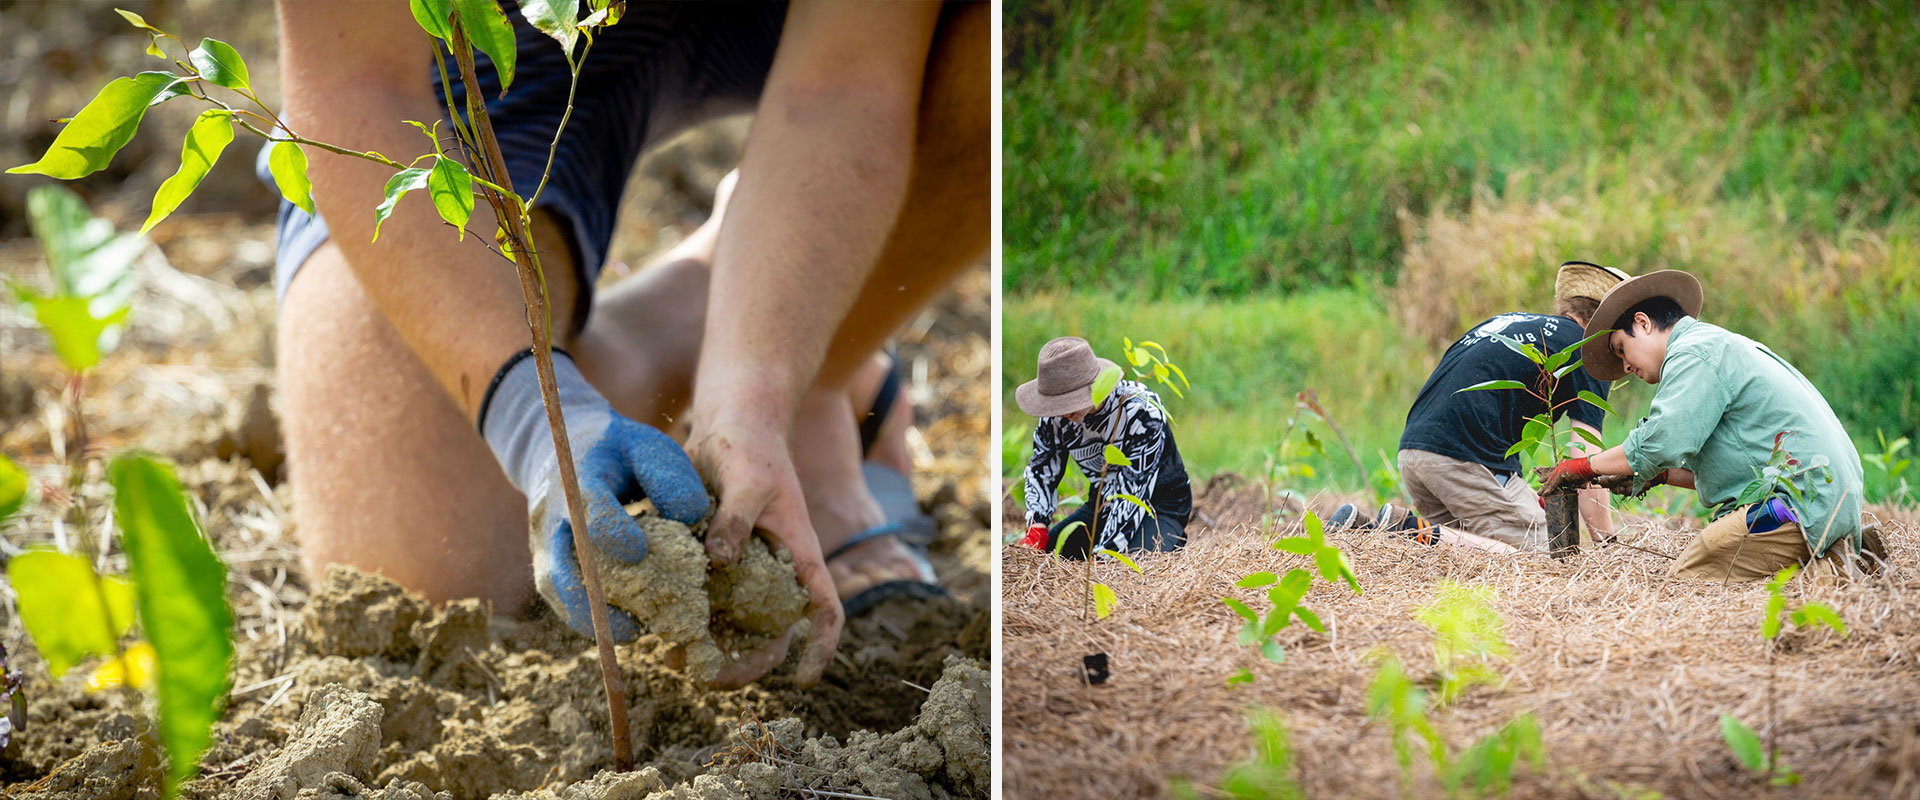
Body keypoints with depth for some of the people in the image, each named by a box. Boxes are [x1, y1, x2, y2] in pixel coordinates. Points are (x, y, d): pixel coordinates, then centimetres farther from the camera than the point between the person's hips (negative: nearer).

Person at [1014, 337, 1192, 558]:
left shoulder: (1141, 410, -28)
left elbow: (1135, 490, -31)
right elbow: (1041, 470, -3)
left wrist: (1102, 556, -37)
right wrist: (1036, 530, -22)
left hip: (1160, 506, -5)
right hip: (1102, 504, 5)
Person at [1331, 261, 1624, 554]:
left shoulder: (1505, 321, 29)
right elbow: (1587, 462, -2)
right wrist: (1607, 543, 3)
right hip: (1467, 459, -8)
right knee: (1539, 553, -6)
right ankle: (1421, 533, -19)